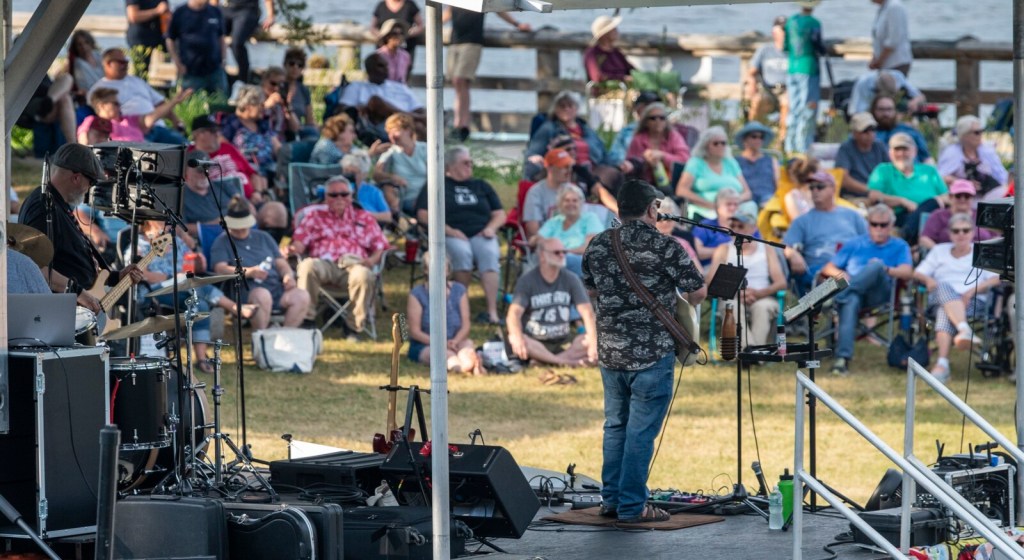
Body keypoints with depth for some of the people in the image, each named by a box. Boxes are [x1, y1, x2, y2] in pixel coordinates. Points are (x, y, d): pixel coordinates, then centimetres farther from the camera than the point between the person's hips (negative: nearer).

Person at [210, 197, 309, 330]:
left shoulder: (263, 237, 26)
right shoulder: (222, 242, 10)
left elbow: (281, 263, 23)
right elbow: (221, 269, -7)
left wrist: (288, 275, -1)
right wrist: (249, 272, -21)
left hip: (276, 287, 5)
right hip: (247, 290, -5)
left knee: (302, 296, -24)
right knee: (262, 295, -40)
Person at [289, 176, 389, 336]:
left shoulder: (364, 218, 26)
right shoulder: (315, 215, 27)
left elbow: (380, 246, 17)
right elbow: (300, 241, 15)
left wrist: (372, 260, -6)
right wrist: (295, 248, -11)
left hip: (353, 264, 0)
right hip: (324, 263, 0)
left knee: (364, 275, -37)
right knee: (307, 266, -36)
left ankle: (355, 325, -24)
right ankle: (306, 316, -29)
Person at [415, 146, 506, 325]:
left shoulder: (481, 186, 26)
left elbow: (500, 214, 23)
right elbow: (423, 214, 1)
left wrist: (491, 228, 0)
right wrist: (449, 230, -10)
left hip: (481, 235, 3)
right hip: (451, 235, -3)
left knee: (489, 253, -31)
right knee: (461, 252, -37)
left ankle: (492, 312, -42)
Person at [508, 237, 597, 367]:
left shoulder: (571, 280, 2)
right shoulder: (527, 281, -5)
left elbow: (587, 312, -7)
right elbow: (514, 314, -18)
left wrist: (593, 344, -25)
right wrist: (518, 339, -40)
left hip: (563, 342, 3)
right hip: (535, 343, -3)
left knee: (600, 340, -23)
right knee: (513, 339, -36)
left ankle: (542, 359, -32)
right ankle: (566, 361, -36)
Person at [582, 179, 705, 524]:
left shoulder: (598, 246, 4)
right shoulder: (665, 247, -12)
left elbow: (591, 290, 17)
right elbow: (698, 293, -7)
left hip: (610, 351, 5)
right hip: (652, 353, -5)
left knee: (615, 425, 18)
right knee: (641, 431, -1)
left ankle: (611, 500, 22)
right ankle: (632, 507, 0)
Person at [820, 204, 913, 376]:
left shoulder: (899, 246, 24)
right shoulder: (854, 244, 29)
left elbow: (907, 272, 4)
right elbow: (828, 268, 21)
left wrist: (885, 270, -16)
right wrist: (840, 274, -4)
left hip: (880, 292, -1)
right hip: (854, 290, 1)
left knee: (876, 266, -33)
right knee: (851, 301, -38)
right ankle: (842, 357, -53)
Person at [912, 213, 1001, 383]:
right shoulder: (940, 251, 31)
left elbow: (996, 279, 7)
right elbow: (918, 272, 20)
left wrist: (973, 290, -10)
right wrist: (928, 279, -5)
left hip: (973, 300, -2)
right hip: (941, 297, 2)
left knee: (944, 312, -38)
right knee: (944, 286, -39)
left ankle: (942, 363, -57)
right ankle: (965, 330, -60)